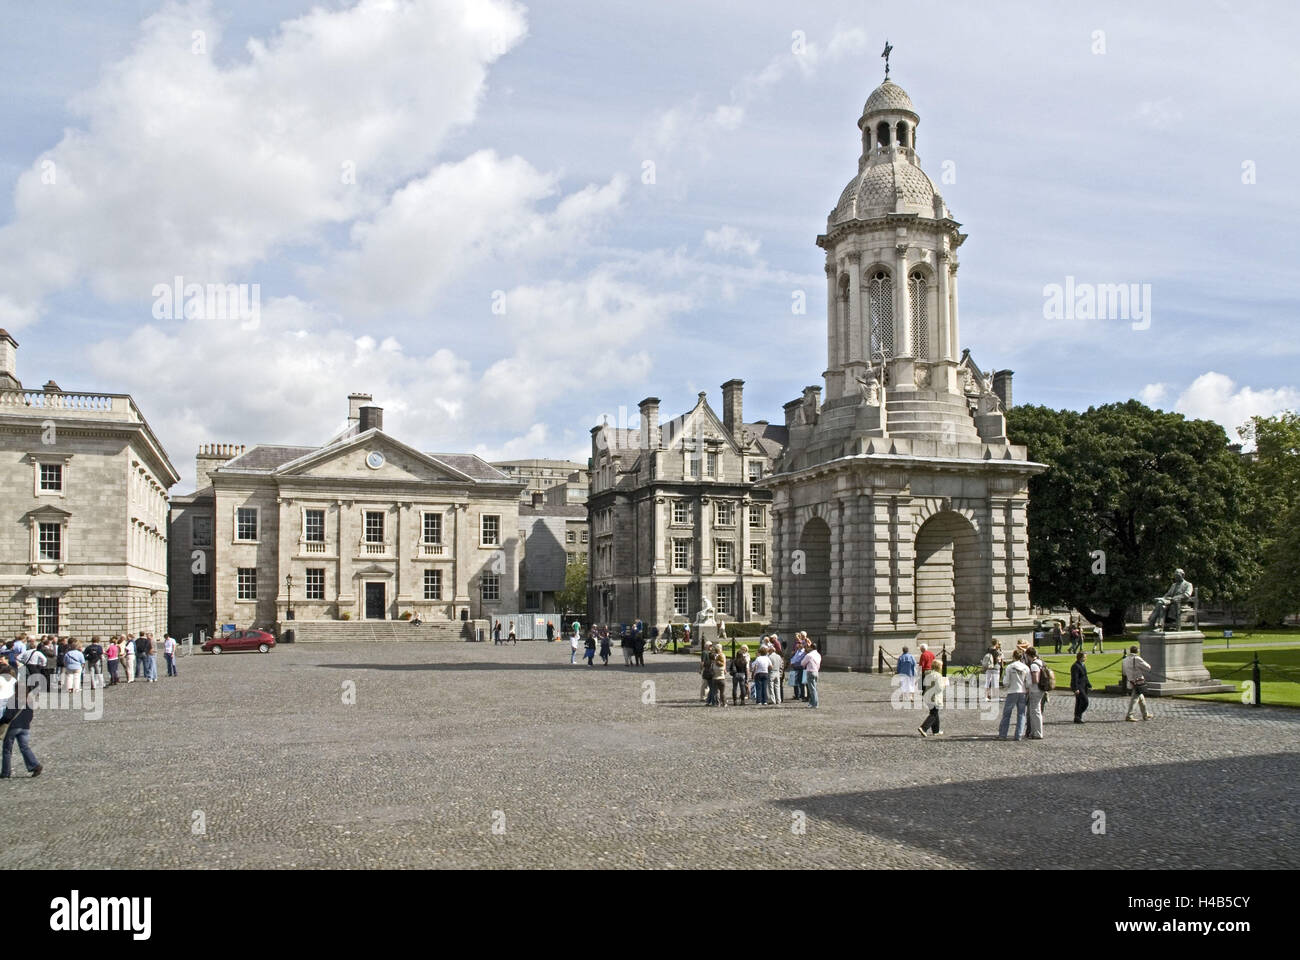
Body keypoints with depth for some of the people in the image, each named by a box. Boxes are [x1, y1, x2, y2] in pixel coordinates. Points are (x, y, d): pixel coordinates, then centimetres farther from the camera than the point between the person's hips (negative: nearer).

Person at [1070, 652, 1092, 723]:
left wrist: (1089, 686, 21)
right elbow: (1074, 678, -20)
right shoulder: (1075, 666, -16)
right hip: (1078, 687, -9)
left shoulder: (1082, 665, 14)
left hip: (1083, 687, 10)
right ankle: (1078, 716, -7)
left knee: (1079, 703, 11)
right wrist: (1076, 689, -24)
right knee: (1085, 701, -14)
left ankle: (1077, 718, 15)